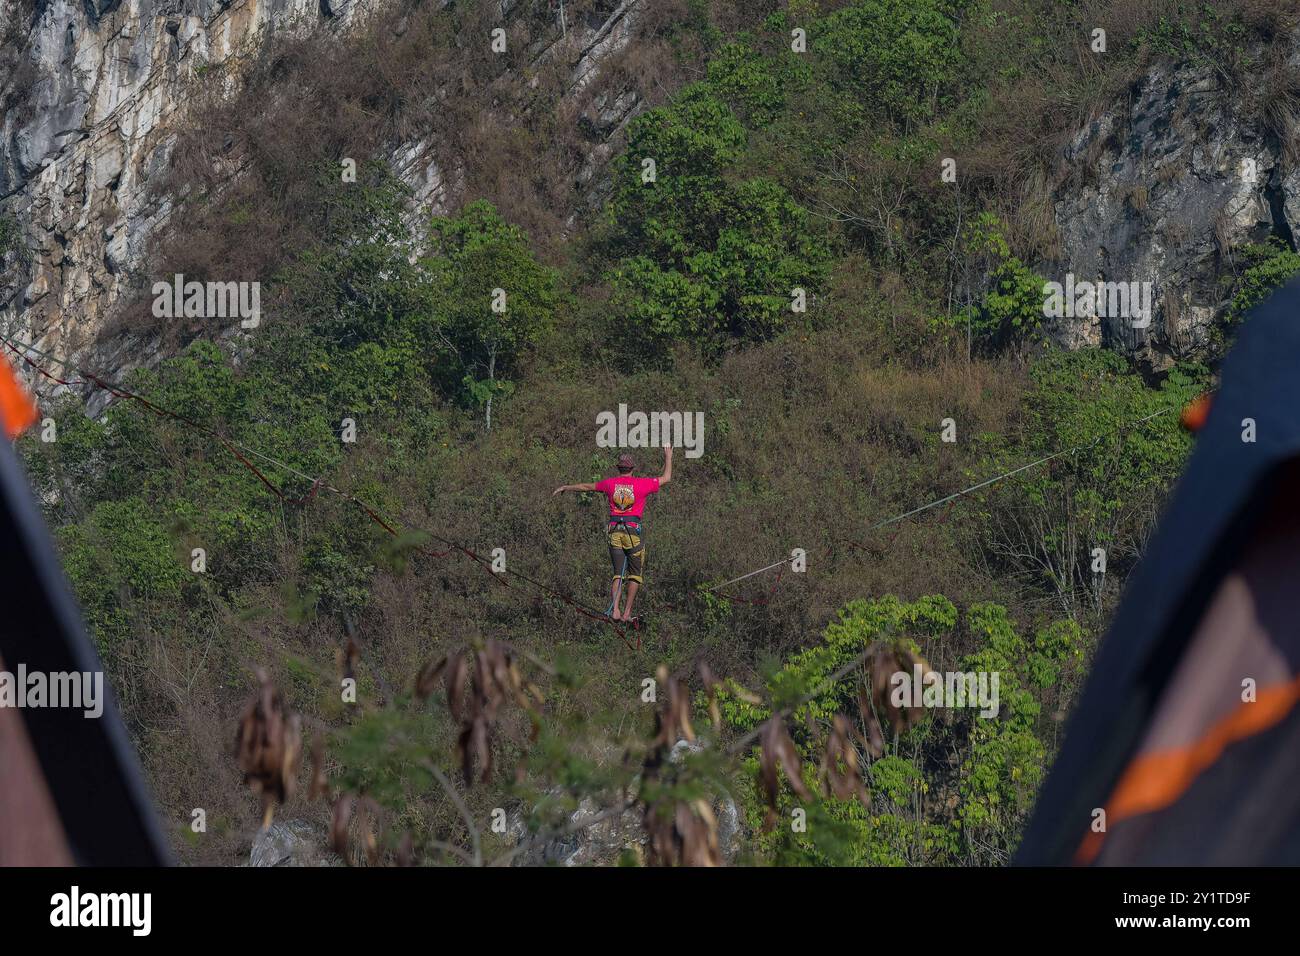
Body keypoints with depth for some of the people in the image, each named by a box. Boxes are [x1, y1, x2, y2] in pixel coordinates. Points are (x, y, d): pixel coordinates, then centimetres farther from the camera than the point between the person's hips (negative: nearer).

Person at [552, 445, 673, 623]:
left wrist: (565, 487, 36)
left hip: (614, 532, 3)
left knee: (619, 575, 9)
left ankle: (614, 610, -7)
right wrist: (668, 457, 23)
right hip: (634, 532, -3)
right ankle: (627, 613, 2)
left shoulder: (610, 483, 4)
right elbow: (666, 478, 9)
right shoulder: (641, 484, -4)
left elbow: (587, 486, 20)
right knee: (636, 575, 8)